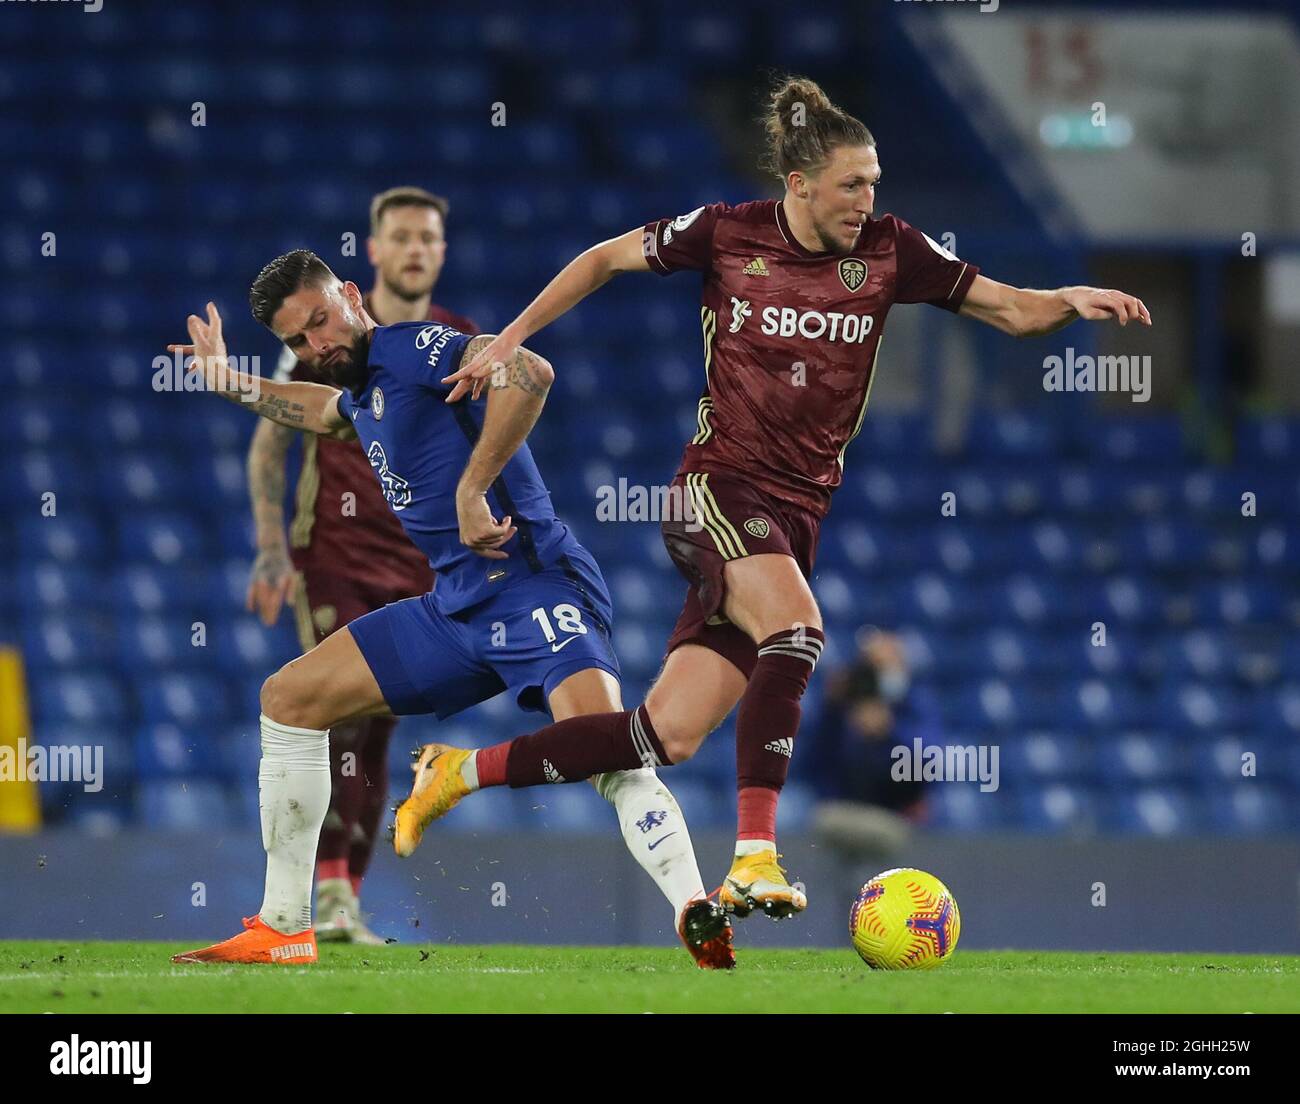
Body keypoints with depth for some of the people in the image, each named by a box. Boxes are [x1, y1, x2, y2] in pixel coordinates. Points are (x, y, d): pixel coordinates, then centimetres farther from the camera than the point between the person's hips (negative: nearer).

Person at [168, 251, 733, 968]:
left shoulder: (414, 348, -10)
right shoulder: (362, 386, 18)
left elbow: (528, 372, -30)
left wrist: (472, 487, -28)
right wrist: (231, 384, 45)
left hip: (532, 585, -10)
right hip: (457, 608, 10)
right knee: (288, 698, 13)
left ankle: (701, 925, -40)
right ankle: (283, 930, 18)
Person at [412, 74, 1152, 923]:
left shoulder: (890, 253, 1)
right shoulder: (726, 233, -4)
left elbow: (1014, 310, 1)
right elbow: (605, 260, 11)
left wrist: (1071, 301, -20)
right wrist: (511, 339, 8)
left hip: (798, 515, 4)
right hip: (719, 486, -4)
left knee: (668, 737, -1)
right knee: (795, 628, -33)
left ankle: (464, 772, 16)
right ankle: (754, 856, -33)